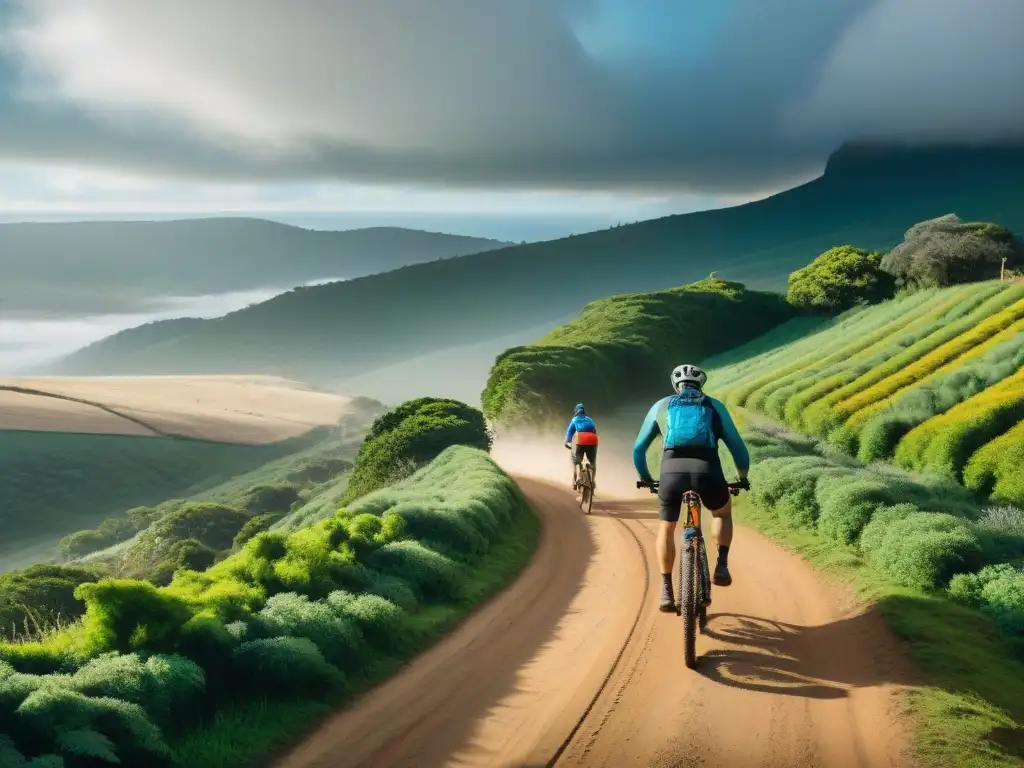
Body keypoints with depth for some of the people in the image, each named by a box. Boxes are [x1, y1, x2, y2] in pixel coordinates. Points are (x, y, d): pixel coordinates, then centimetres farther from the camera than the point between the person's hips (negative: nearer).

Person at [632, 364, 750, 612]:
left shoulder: (662, 405, 25)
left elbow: (638, 449, 30)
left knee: (666, 529, 25)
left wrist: (645, 477, 47)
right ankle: (721, 566, 16)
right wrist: (743, 476, 44)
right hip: (707, 473, 0)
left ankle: (667, 591, 17)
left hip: (672, 473, 0)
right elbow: (737, 447, 26)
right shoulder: (714, 406, 25)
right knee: (723, 513, 33)